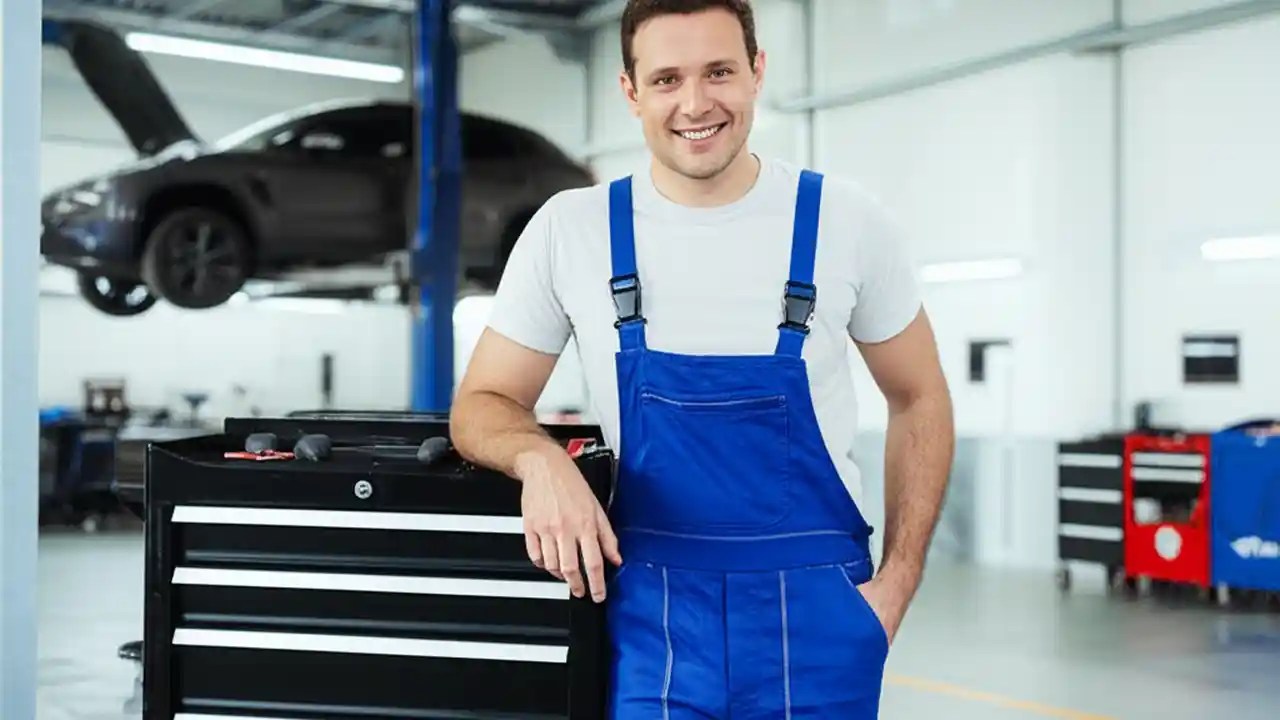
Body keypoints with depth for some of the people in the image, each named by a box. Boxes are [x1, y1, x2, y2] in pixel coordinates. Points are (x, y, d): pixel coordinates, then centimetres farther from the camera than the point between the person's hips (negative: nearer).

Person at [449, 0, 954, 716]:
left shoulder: (846, 222, -5)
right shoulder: (569, 229, -5)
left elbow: (919, 400, 6)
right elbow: (483, 403, 3)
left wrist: (897, 582, -2)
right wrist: (540, 457, -19)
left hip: (816, 615, 0)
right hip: (651, 614, 1)